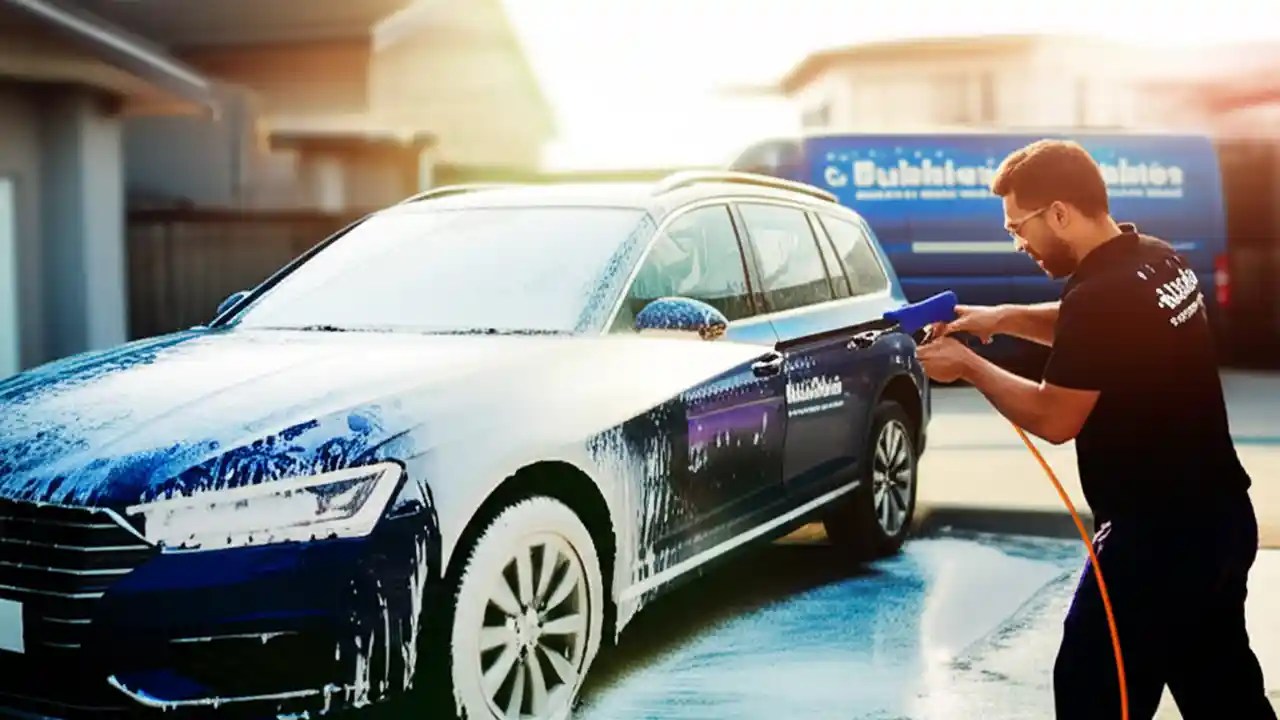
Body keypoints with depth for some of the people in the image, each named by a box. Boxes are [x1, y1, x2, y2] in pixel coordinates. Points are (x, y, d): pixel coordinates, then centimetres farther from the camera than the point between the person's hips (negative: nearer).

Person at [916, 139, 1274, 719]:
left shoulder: (1102, 294, -24)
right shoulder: (1157, 261, 5)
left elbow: (1052, 419, -16)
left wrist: (967, 366, -5)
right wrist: (1005, 318, 9)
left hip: (1157, 534, -9)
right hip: (1218, 518, 10)